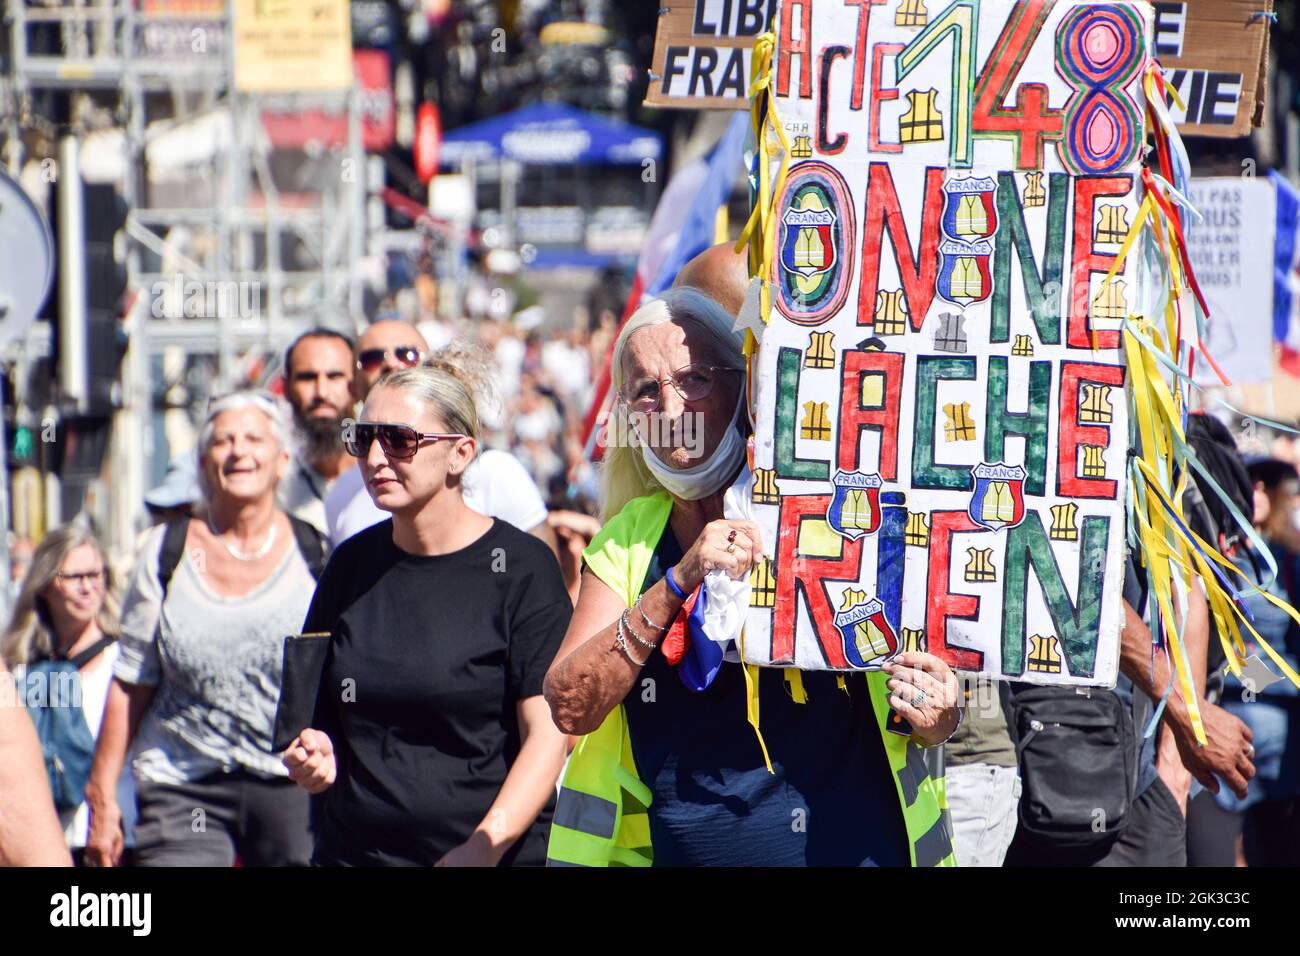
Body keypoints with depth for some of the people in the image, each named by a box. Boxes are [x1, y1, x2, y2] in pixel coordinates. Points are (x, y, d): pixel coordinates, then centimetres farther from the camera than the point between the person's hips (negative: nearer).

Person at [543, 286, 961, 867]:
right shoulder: (627, 542, 5)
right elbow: (570, 708, -9)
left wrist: (934, 718, -20)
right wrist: (678, 584, -19)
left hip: (853, 847, -2)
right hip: (675, 851, 2)